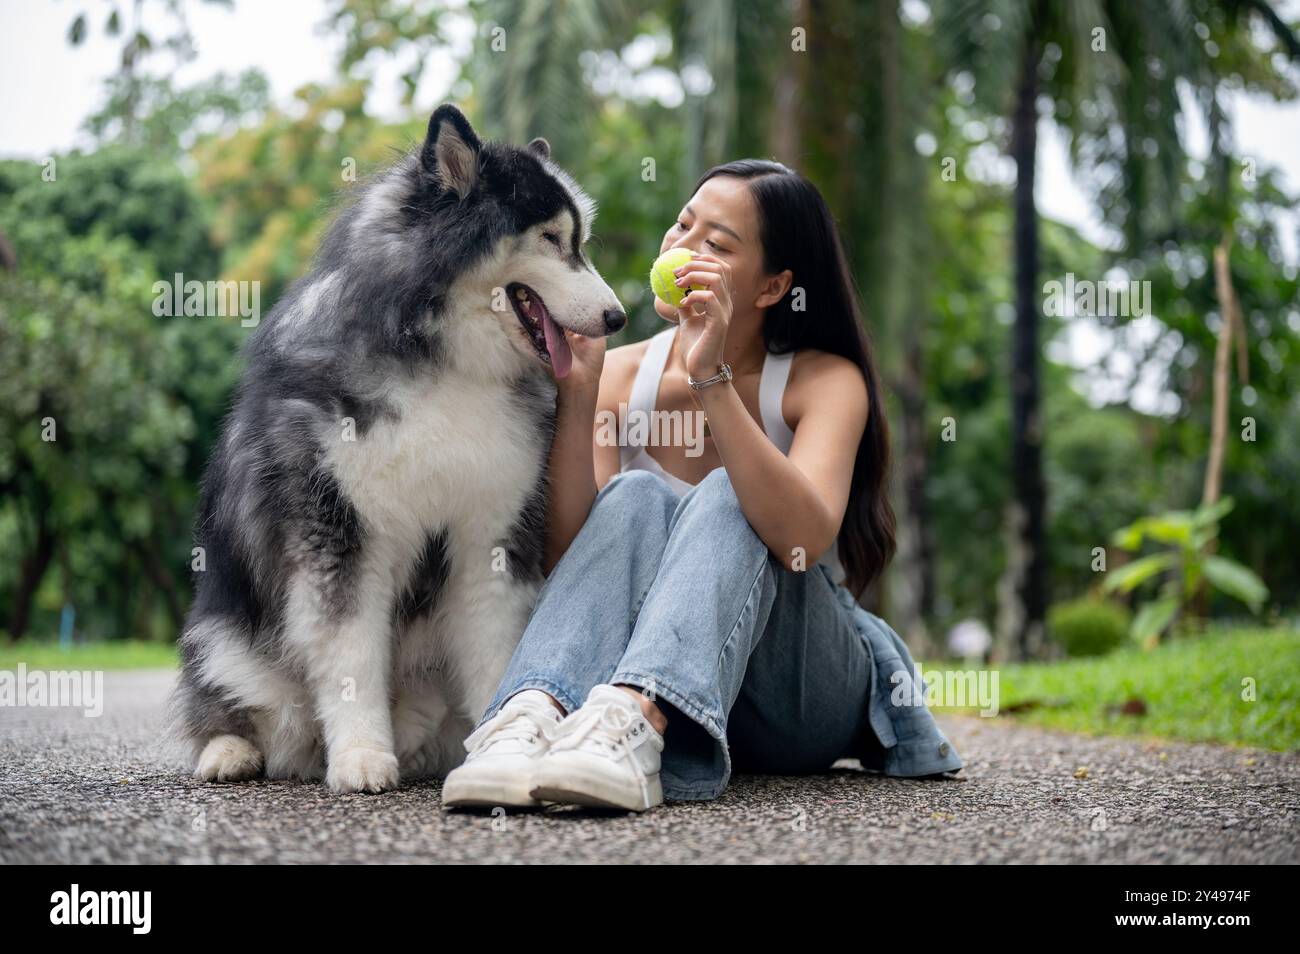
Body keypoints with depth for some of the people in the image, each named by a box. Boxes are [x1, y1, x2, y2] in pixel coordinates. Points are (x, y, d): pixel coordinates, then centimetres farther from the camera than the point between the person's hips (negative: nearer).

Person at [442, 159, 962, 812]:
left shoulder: (826, 381, -7)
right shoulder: (622, 376, 0)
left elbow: (805, 539, -28)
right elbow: (565, 556, -13)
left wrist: (712, 379, -33)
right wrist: (576, 390, -21)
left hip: (805, 700, -2)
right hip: (639, 664, 2)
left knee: (725, 498, -27)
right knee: (636, 497, -24)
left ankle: (630, 724, -52)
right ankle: (530, 721, -47)